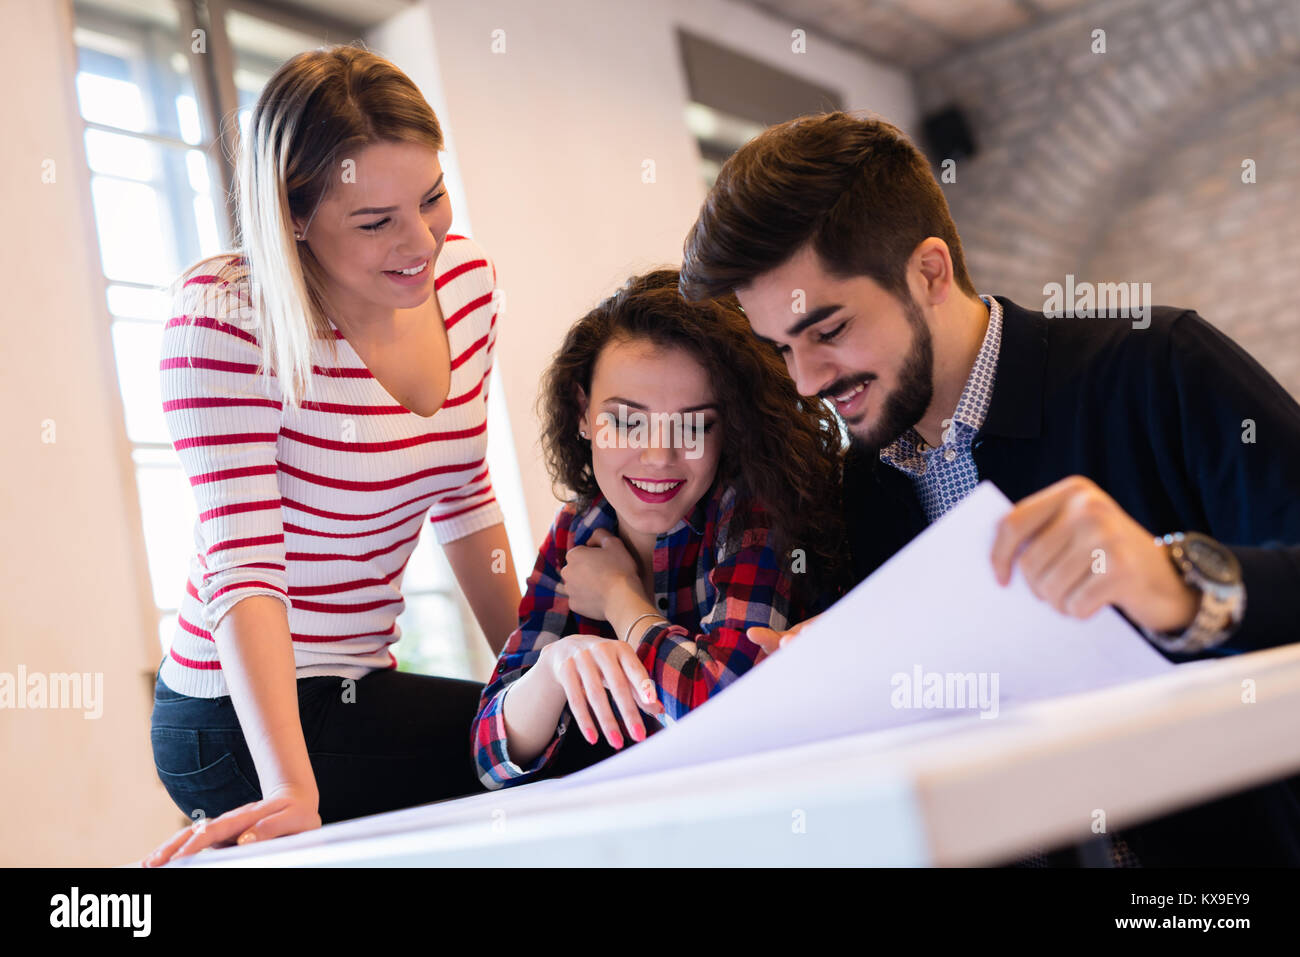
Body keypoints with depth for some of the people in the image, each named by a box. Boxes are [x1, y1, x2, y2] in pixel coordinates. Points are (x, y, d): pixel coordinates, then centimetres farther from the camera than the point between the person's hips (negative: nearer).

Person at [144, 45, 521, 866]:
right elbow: (243, 559, -27)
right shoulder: (226, 320, -20)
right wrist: (293, 791, -37)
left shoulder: (466, 281, -1)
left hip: (360, 688, 7)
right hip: (245, 722, -7)